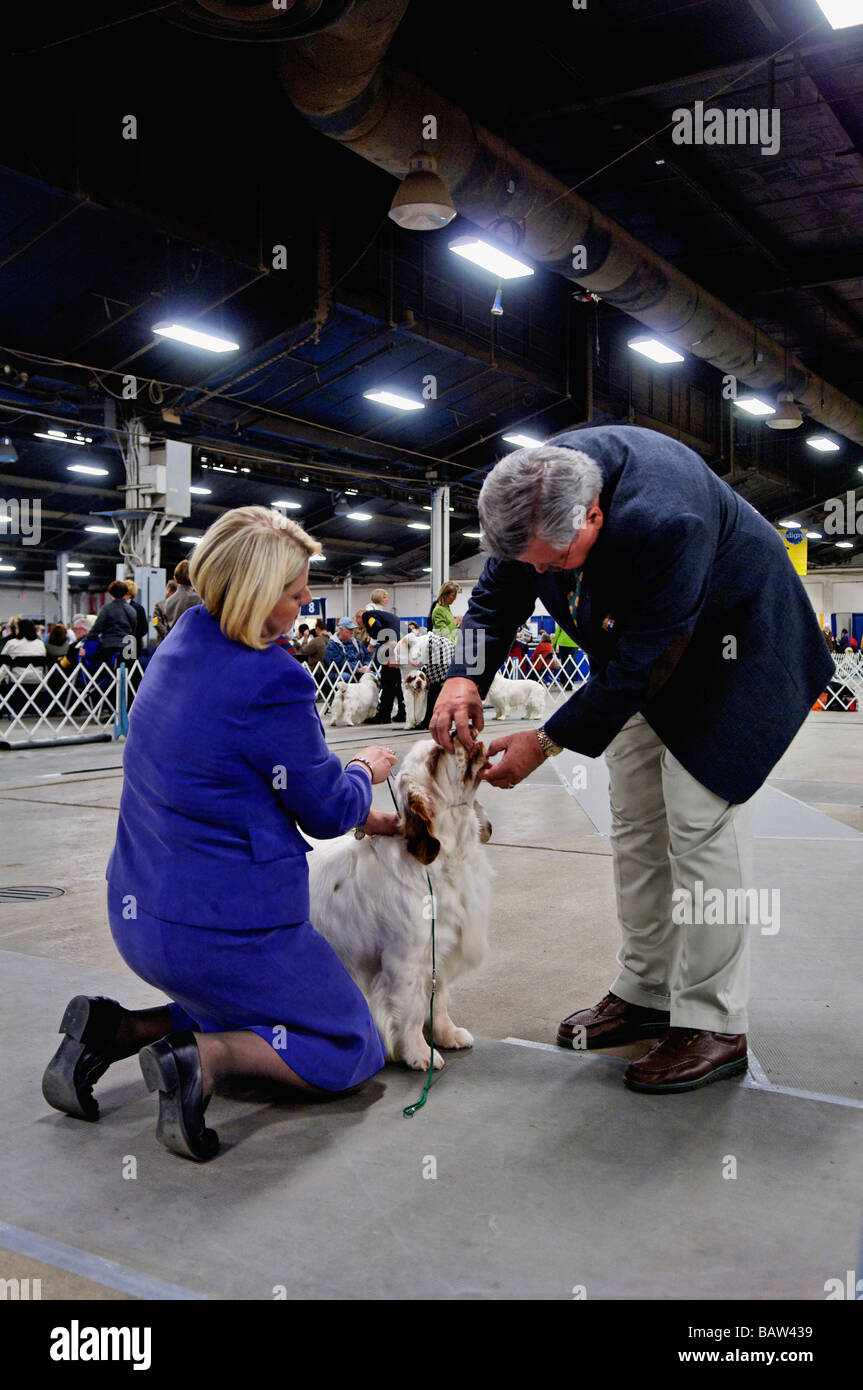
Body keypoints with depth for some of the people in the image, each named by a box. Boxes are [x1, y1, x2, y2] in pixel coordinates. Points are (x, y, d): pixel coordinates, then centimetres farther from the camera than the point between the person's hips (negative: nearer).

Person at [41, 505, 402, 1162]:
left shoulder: (183, 640, 2)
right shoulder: (273, 682, -24)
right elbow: (328, 812, -9)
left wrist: (356, 812, 14)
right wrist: (365, 771, 13)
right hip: (230, 928, -8)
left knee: (243, 1014, 30)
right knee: (352, 1050, 11)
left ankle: (113, 1029, 8)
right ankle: (203, 1057, -11)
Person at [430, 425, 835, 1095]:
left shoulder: (663, 521, -40)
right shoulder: (535, 491, -18)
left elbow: (643, 662, -32)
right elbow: (498, 595, -4)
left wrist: (550, 740, -26)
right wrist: (465, 677, -21)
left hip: (725, 648, -7)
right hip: (640, 652, 8)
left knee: (700, 826, -11)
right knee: (635, 826, 9)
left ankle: (713, 1026, 1)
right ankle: (646, 993, 21)